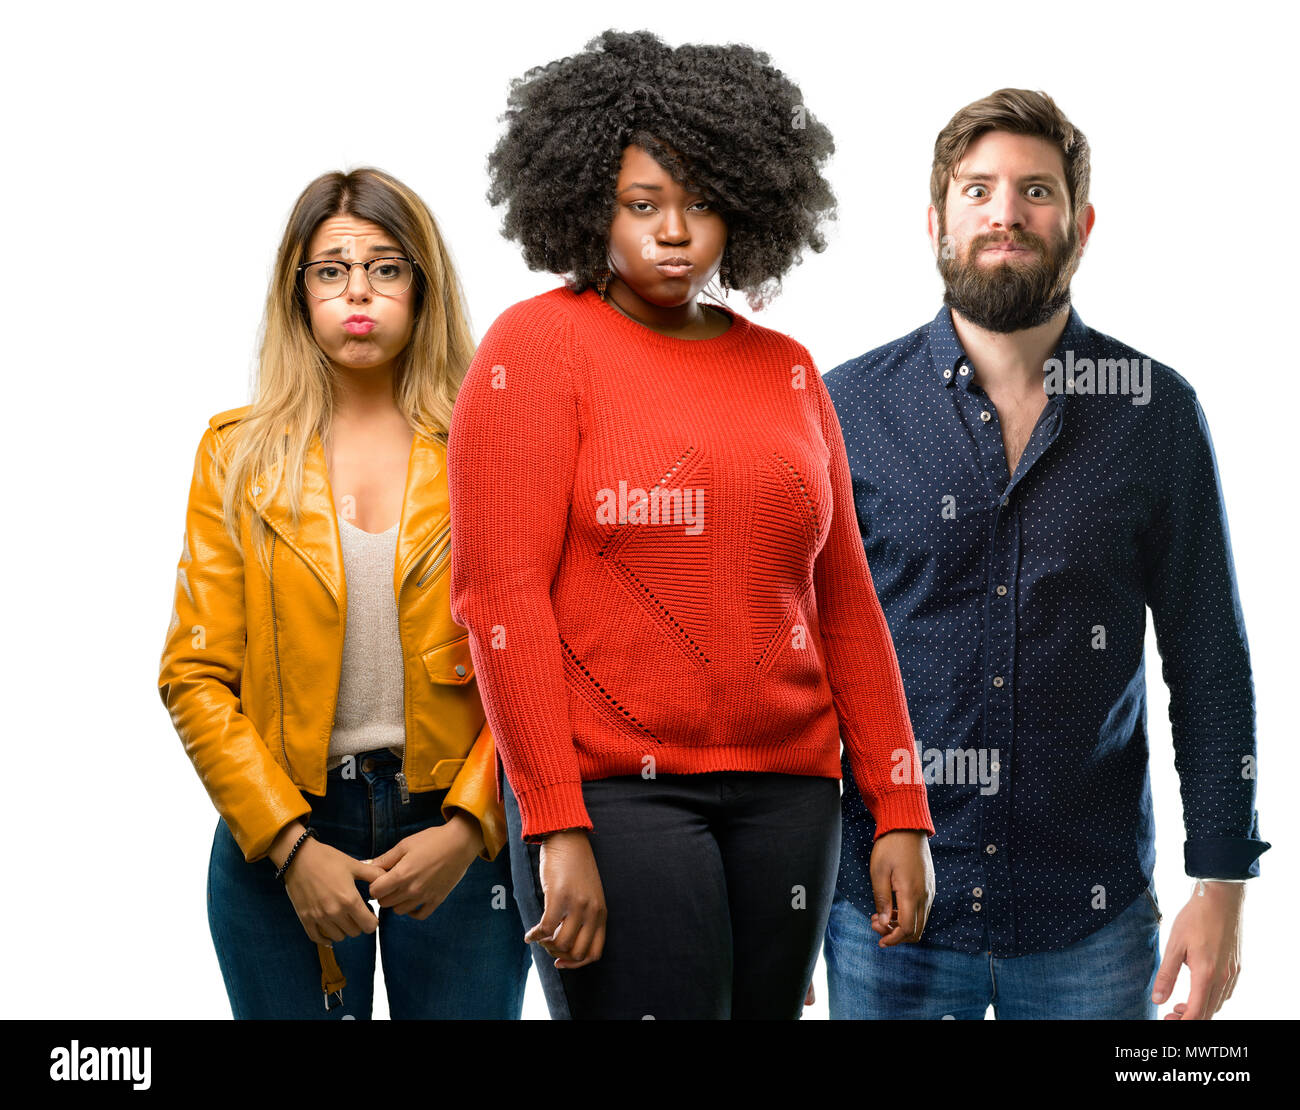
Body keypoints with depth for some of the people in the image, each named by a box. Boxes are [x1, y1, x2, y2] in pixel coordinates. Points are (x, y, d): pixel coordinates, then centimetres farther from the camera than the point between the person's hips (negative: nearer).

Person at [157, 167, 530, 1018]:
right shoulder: (241, 454, 4)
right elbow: (196, 677, -1)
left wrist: (469, 827, -13)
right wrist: (290, 845, -10)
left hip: (459, 837, 0)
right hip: (282, 834, 1)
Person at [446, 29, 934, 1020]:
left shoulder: (786, 369, 12)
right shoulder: (539, 344, -2)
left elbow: (844, 603, 13)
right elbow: (500, 595, -9)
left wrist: (900, 814, 7)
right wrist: (556, 831, -14)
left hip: (787, 790, 5)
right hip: (611, 792, -5)